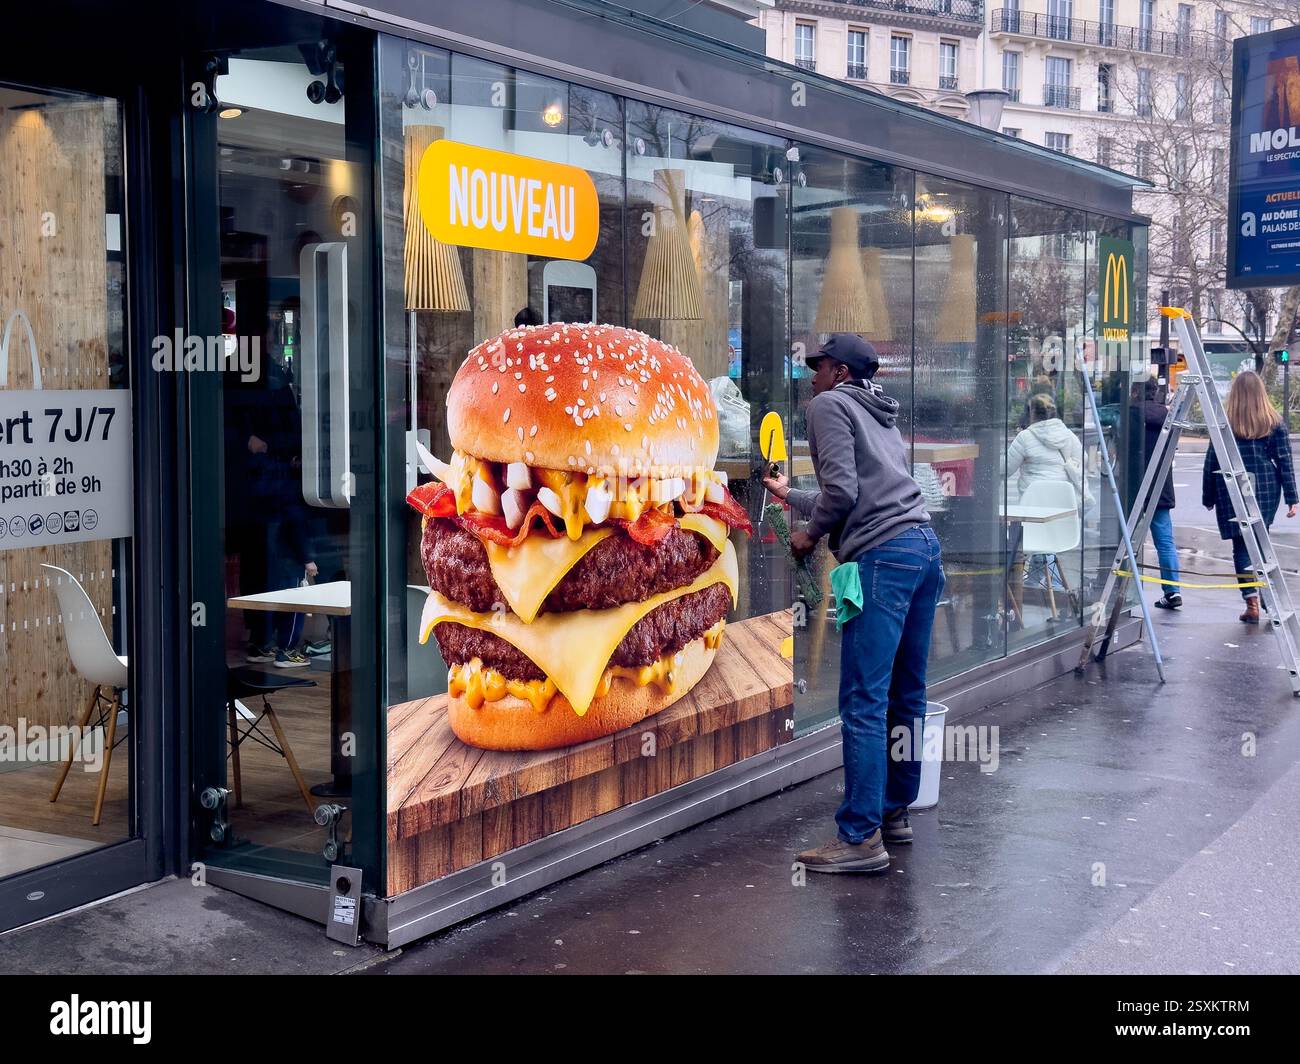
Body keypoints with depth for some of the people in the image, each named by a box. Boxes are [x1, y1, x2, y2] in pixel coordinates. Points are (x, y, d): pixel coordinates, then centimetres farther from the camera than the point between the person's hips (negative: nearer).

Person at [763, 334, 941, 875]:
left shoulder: (830, 404, 2)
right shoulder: (881, 417, 28)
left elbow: (842, 490, -12)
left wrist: (809, 534, 5)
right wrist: (789, 495, 47)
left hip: (883, 556, -9)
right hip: (925, 545, 10)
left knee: (864, 701, -10)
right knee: (905, 695, 14)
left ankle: (860, 836, -11)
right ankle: (895, 812, 23)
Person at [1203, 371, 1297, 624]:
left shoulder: (1224, 424, -5)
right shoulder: (1274, 423, 0)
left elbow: (1211, 463, -1)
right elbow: (1284, 461, 1)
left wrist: (1208, 497, 9)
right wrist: (1291, 498, 5)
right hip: (1267, 489, 3)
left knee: (1242, 546, 2)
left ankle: (1252, 603, -5)